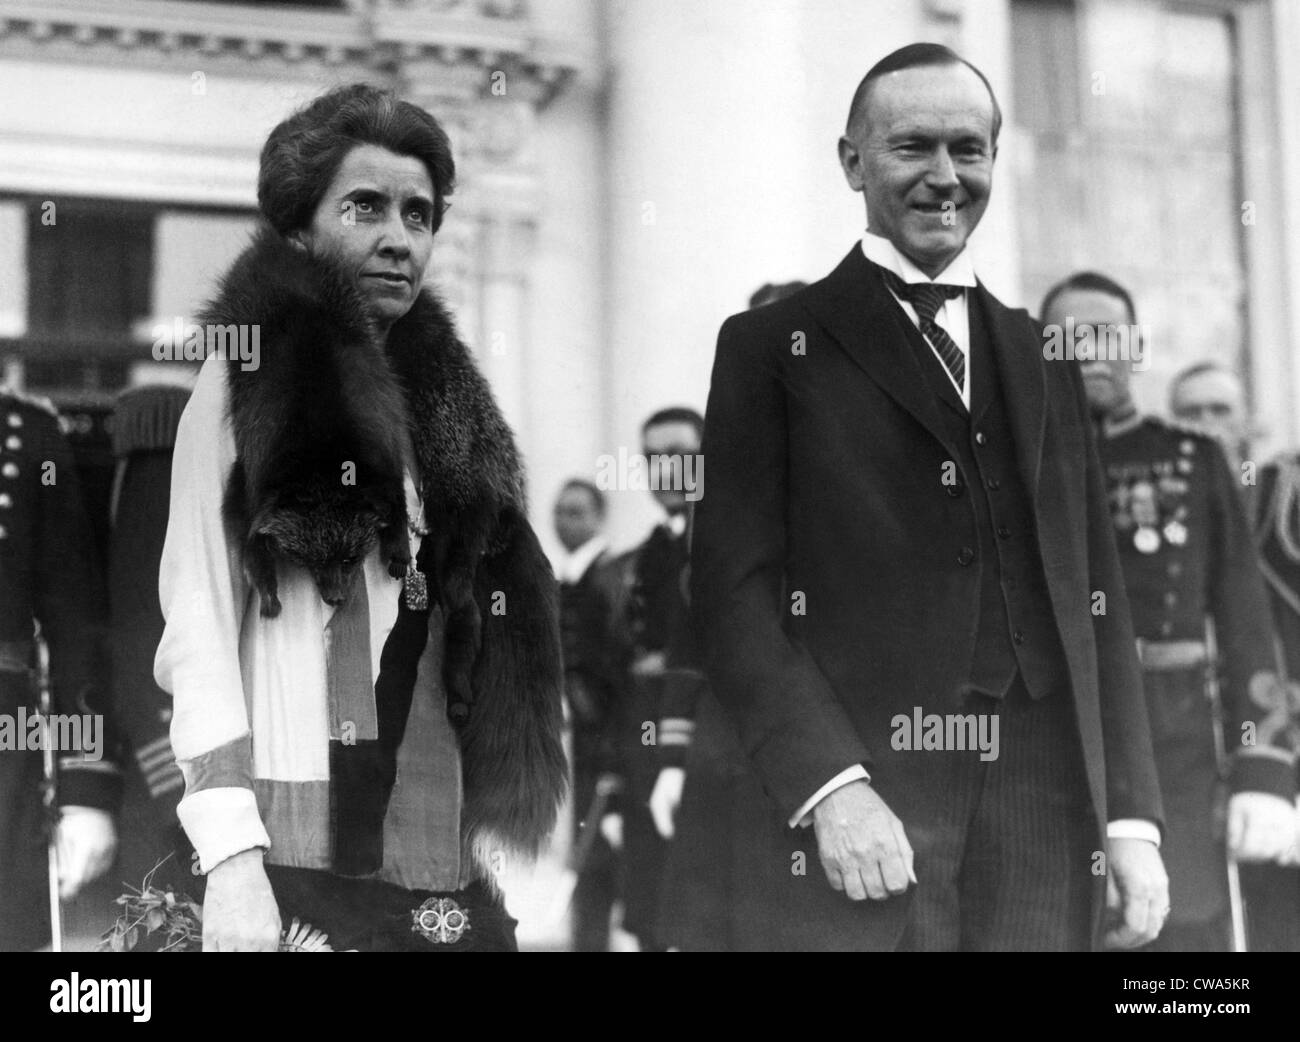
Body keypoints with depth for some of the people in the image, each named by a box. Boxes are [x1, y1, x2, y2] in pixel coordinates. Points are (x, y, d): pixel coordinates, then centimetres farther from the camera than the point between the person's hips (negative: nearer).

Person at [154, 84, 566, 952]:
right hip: (298, 855, -4)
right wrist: (231, 860, -14)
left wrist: (496, 849, 7)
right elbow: (198, 630, -5)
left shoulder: (446, 401, 16)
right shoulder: (243, 387, 2)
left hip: (451, 871, 5)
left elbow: (494, 647, 15)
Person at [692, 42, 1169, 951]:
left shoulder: (1043, 361, 17)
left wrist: (1132, 818, 6)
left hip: (1049, 819, 4)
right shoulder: (773, 347, 5)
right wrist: (831, 786, -14)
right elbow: (736, 591, -3)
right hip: (865, 818, -3)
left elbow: (1097, 603, 14)